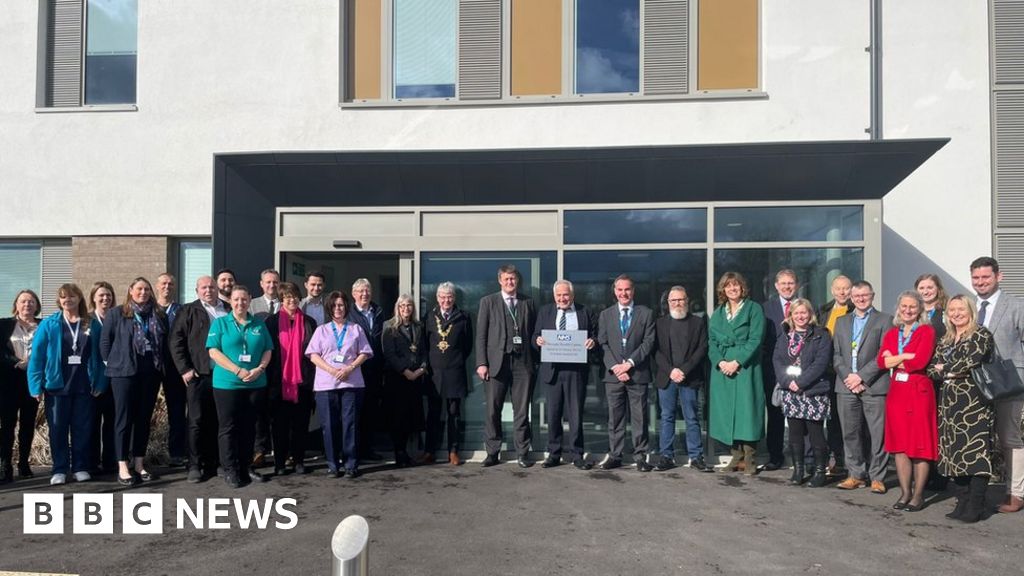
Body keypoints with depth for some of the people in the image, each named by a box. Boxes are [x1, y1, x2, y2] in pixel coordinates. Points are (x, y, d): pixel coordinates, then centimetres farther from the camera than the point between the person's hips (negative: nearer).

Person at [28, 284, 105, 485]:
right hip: (57, 385, -1)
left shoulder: (91, 326, 4)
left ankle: (81, 467, 15)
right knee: (58, 429, 5)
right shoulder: (49, 325, 0)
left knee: (83, 428, 6)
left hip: (83, 386, 1)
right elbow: (36, 356, -2)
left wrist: (99, 383, -3)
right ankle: (59, 470, 13)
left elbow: (98, 355, 4)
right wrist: (36, 386, -9)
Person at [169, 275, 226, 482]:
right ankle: (195, 466, 7)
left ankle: (211, 464, 18)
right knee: (197, 421, 0)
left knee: (216, 422, 8)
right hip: (198, 374, -2)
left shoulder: (228, 310, 11)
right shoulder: (188, 311, 4)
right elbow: (175, 341, 0)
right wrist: (185, 369, -7)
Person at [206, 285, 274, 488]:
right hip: (227, 383, -3)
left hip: (256, 384, 3)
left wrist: (260, 369, -11)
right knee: (228, 427, 1)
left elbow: (268, 350, 8)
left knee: (249, 426, 10)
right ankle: (230, 470, 8)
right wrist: (238, 371, -16)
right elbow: (213, 351, -7)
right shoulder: (220, 323, 2)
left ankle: (247, 467, 20)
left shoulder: (259, 324, 10)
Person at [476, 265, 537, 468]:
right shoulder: (488, 302, 7)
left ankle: (522, 453, 13)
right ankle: (492, 453, 12)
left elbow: (533, 332, 12)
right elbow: (481, 335, 3)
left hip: (522, 362, 1)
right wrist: (481, 363, -5)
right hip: (496, 362, -1)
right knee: (492, 410, 1)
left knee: (522, 410, 4)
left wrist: (535, 360, 2)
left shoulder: (528, 302, 12)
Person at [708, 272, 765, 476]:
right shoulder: (717, 314, 15)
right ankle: (736, 457, 11)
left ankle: (749, 459, 0)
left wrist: (737, 361, -16)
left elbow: (755, 340, -7)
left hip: (745, 367, -4)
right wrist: (720, 362, -8)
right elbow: (711, 342, 9)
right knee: (727, 411, 3)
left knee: (746, 409, -6)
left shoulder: (754, 309, 2)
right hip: (722, 368, 4)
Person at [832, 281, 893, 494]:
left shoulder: (884, 320, 4)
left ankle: (877, 477, 9)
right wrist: (847, 377, -5)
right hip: (846, 386, 4)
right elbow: (836, 355, 11)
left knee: (877, 434, -1)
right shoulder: (841, 322, 18)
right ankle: (856, 474, 16)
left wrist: (861, 376, -11)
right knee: (850, 432, 6)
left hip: (874, 386, -4)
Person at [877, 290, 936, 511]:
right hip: (896, 391, 5)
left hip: (919, 391, -5)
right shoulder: (891, 334, 13)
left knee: (920, 445, -1)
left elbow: (920, 362, -15)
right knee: (899, 444, 6)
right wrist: (906, 356, -11)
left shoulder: (927, 331, -2)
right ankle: (905, 493, 15)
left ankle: (918, 495, 8)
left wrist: (894, 360, -3)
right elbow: (881, 362, 1)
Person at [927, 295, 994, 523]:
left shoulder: (981, 335, -1)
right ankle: (962, 503, 14)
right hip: (950, 402, 6)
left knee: (976, 452, -7)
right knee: (954, 452, 6)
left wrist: (945, 369, -2)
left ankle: (975, 507, -3)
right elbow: (931, 368, 11)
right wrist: (948, 374, -8)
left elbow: (971, 361, -15)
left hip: (973, 402, -6)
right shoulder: (945, 341, 18)